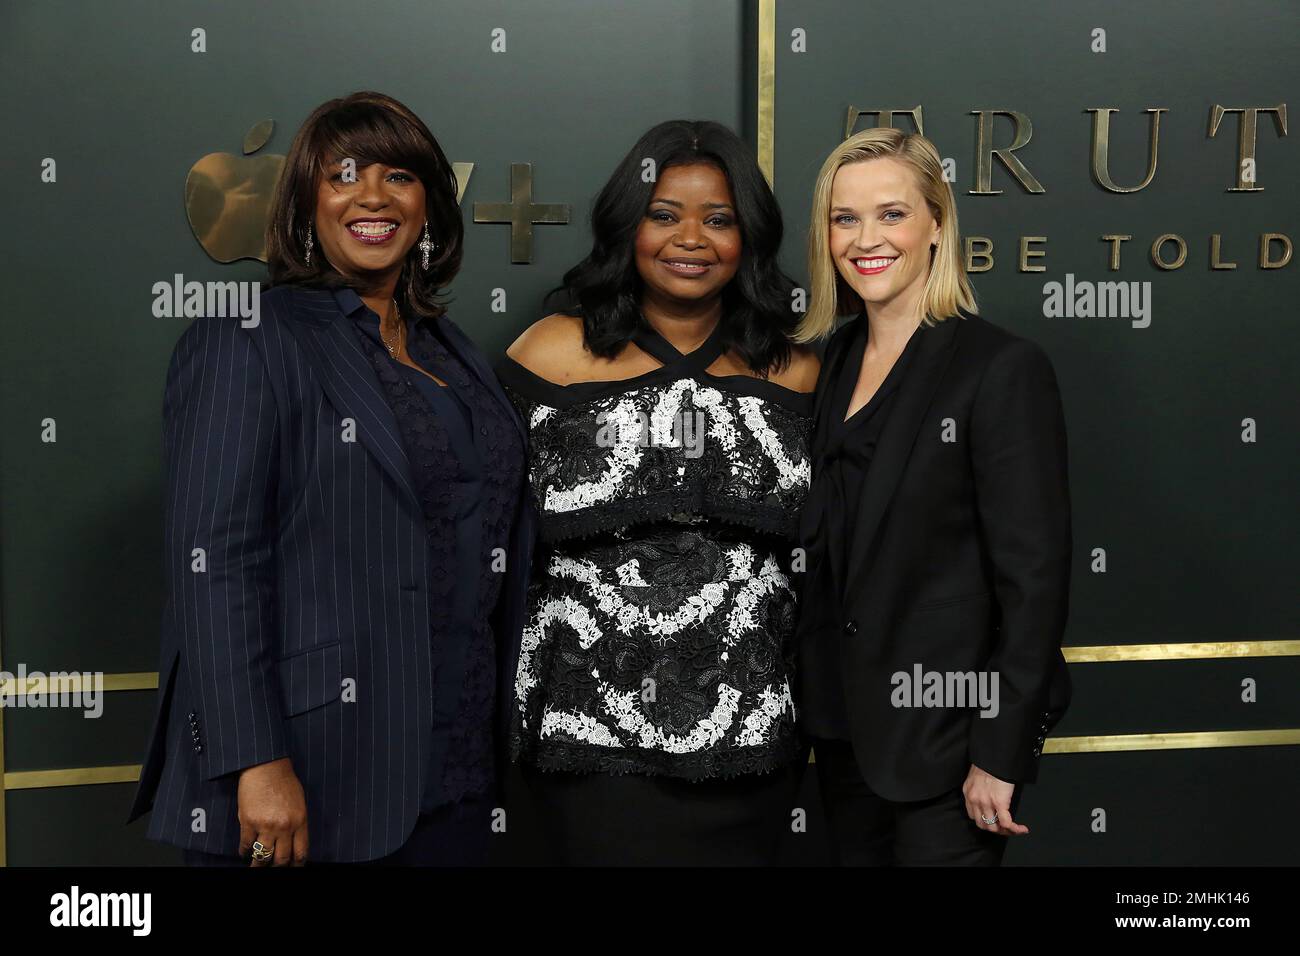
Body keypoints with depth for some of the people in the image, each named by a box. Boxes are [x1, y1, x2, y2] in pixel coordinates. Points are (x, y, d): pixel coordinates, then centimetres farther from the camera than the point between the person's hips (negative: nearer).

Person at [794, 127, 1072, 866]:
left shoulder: (1005, 369, -14)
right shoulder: (832, 363, 7)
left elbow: (1034, 576, -16)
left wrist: (1001, 755, -17)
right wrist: (816, 708, 9)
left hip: (946, 741, -6)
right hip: (845, 725, 6)